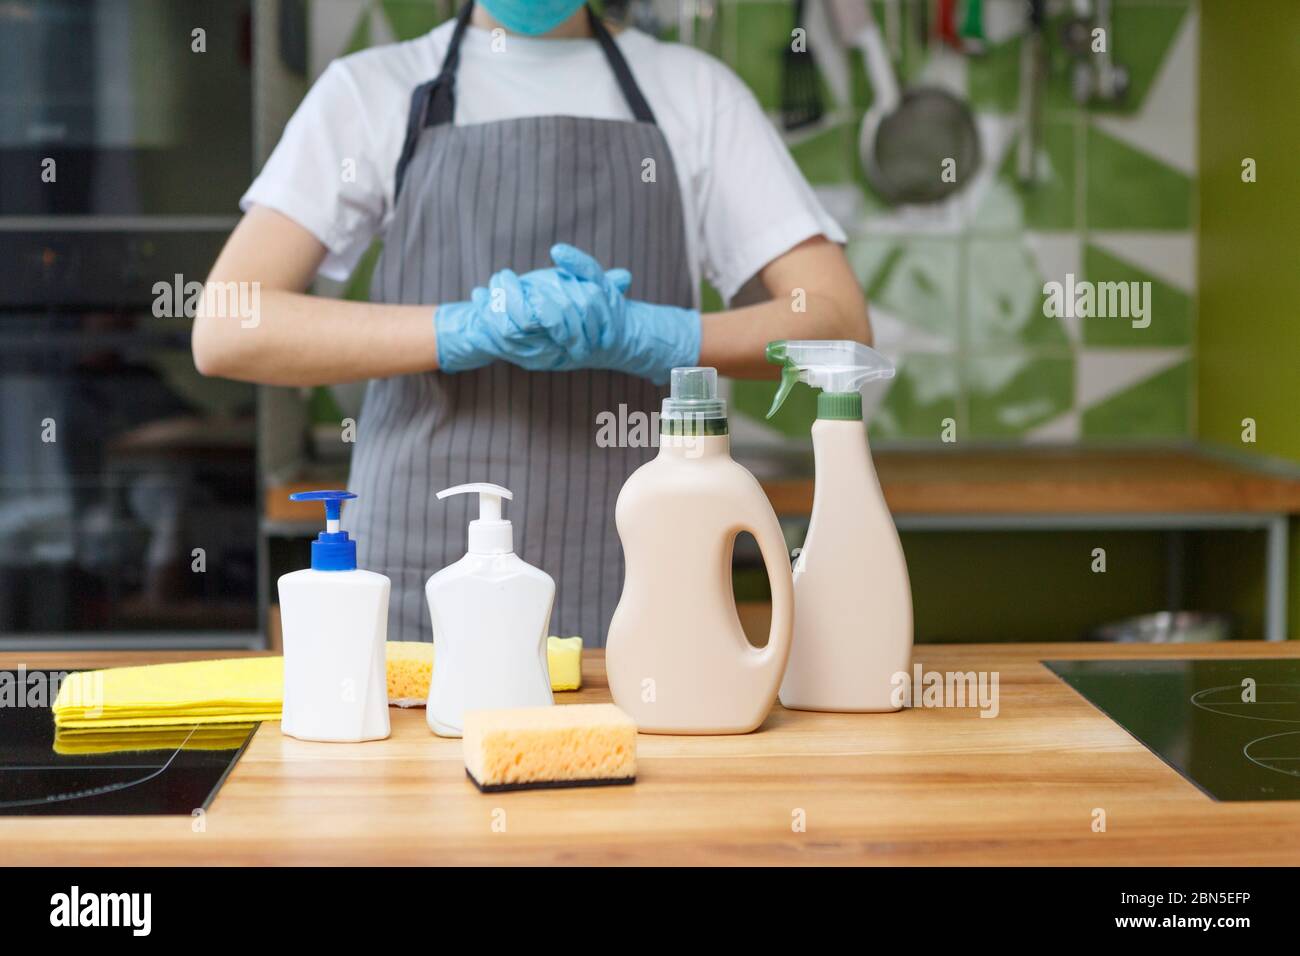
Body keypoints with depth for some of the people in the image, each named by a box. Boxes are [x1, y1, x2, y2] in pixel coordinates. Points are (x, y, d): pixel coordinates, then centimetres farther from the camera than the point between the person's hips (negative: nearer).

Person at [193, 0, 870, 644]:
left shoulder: (694, 90, 9)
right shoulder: (370, 90, 6)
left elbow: (839, 325, 1)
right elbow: (224, 332, -5)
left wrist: (635, 334, -16)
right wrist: (469, 330, -17)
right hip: (423, 591, 0)